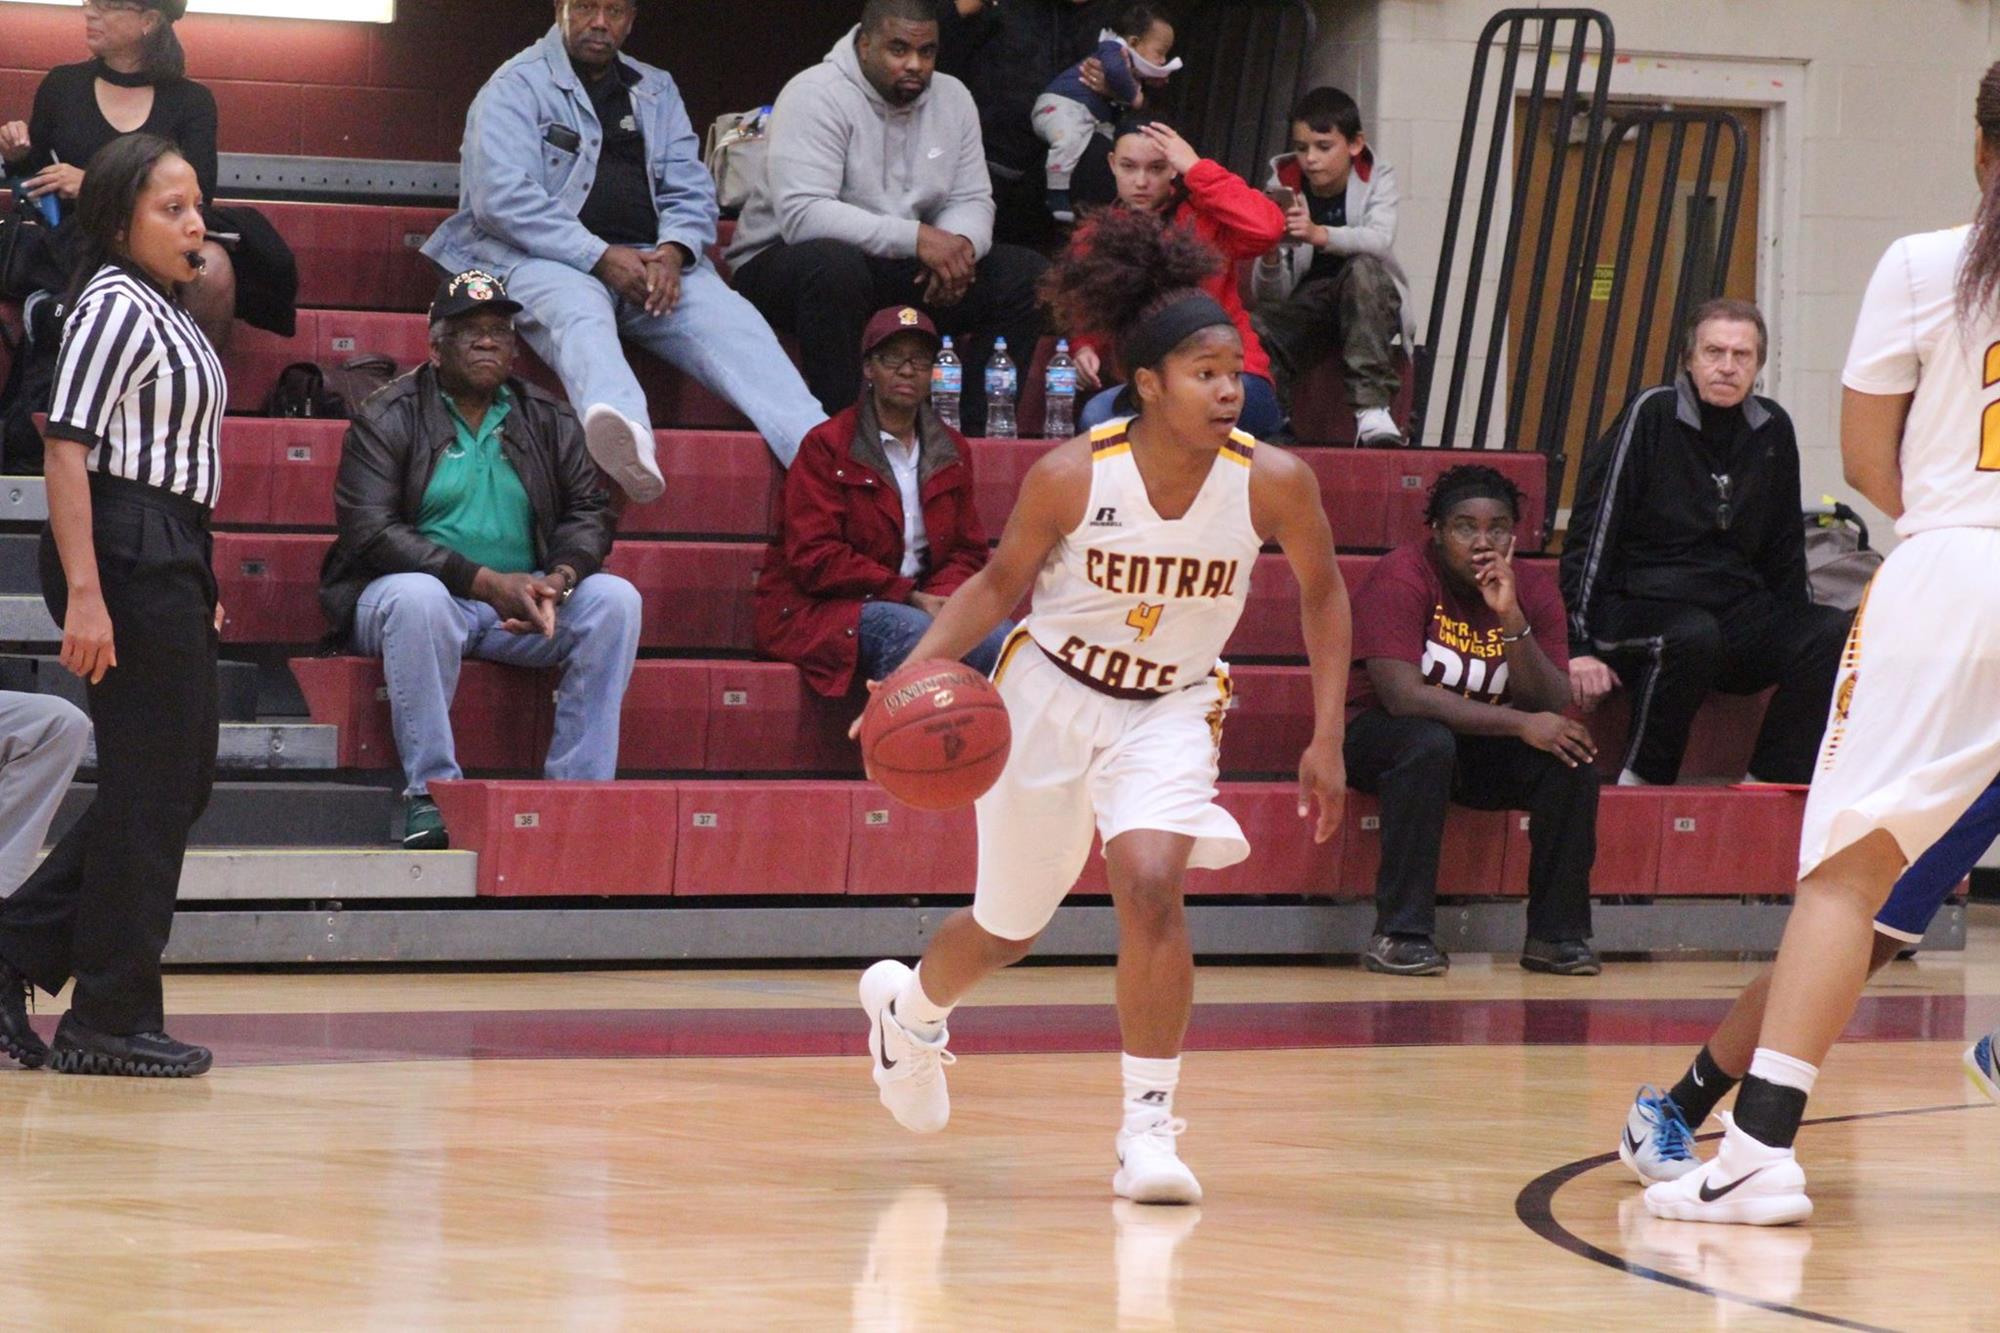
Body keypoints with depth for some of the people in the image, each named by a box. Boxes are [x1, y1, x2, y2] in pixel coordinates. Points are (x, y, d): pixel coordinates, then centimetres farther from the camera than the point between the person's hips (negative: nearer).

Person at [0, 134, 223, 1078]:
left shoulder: (167, 316, 17)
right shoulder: (115, 308, -12)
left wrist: (198, 586, 21)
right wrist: (83, 595, -24)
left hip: (169, 557, 10)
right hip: (124, 553, -10)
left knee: (180, 782, 11)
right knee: (151, 788, -4)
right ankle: (112, 1019, 3)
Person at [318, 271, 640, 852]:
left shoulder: (548, 421, 13)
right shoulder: (388, 418, -1)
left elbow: (589, 514, 9)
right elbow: (369, 532, -12)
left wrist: (560, 576, -16)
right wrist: (483, 581, -20)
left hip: (523, 602, 4)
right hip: (428, 589, -4)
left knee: (614, 599, -21)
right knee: (418, 598, -39)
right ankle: (430, 793, -34)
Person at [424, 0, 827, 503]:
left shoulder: (656, 91, 23)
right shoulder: (518, 86, 5)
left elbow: (691, 190, 15)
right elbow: (502, 197, -9)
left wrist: (673, 252, -9)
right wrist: (600, 259, -16)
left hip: (647, 262, 5)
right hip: (542, 257, -5)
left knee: (730, 318, -24)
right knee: (579, 310, -40)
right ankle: (627, 436, -73)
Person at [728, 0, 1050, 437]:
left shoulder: (952, 98, 5)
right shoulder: (816, 96, -17)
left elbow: (972, 201, 4)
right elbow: (801, 214, -29)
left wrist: (959, 247, -22)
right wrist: (916, 238, -34)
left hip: (899, 270, 6)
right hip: (783, 262, -6)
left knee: (1028, 276, -9)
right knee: (834, 267, -41)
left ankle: (969, 431, -10)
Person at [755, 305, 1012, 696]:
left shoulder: (951, 451, 17)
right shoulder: (826, 446, -1)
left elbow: (969, 550, 15)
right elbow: (814, 558, -10)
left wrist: (940, 597, -9)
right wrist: (907, 595, -15)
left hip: (919, 603, 5)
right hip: (827, 612, -5)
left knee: (1000, 640, -24)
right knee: (917, 634, -36)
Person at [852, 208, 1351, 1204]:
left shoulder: (1273, 484, -18)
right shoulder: (1072, 477, -22)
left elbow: (1321, 594, 0)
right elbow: (1001, 582, -6)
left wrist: (1327, 739, -4)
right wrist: (921, 667, -22)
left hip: (1170, 712, 0)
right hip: (1049, 697, 0)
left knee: (1151, 886, -26)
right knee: (1009, 927, 16)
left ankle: (1150, 1128, -17)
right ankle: (910, 1005, 51)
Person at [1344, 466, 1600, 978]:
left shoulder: (1533, 589, -3)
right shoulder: (1401, 577, -18)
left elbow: (1554, 708, -12)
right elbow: (1403, 695, -28)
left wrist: (1511, 617, -26)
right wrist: (1521, 723, -30)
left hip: (1485, 749, 5)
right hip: (1385, 737, -5)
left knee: (1571, 757, -21)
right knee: (1427, 742, -37)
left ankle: (1557, 935, -12)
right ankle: (1399, 935, -34)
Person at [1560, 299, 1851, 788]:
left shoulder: (1772, 430, 11)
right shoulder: (1650, 415, -4)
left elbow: (1784, 550, 24)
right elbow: (1591, 533, -6)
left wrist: (1800, 629, 15)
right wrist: (1580, 646, -12)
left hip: (1741, 616, 5)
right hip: (1642, 609, -5)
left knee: (1834, 632, -19)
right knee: (1694, 636, -38)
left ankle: (1768, 784, -13)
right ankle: (1640, 781, -21)